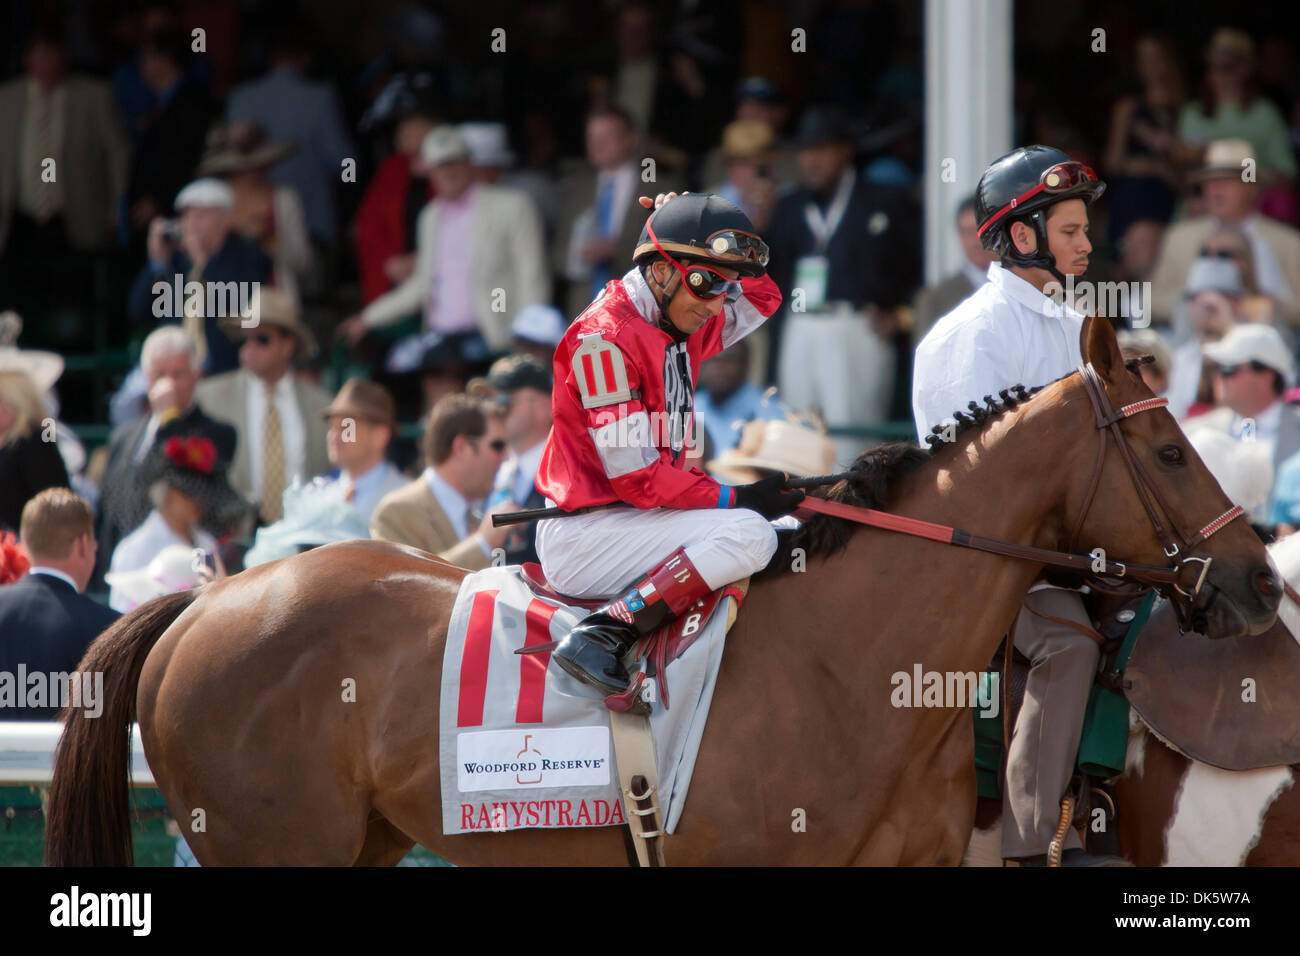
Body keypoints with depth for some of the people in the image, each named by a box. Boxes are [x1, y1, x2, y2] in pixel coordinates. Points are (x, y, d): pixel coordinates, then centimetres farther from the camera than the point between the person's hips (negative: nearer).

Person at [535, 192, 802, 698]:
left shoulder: (683, 329, 9)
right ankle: (601, 633, -28)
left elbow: (762, 297, 28)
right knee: (750, 535, -25)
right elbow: (636, 477, -20)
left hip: (637, 517, 10)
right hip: (581, 538, -10)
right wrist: (736, 499, -15)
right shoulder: (605, 337, -18)